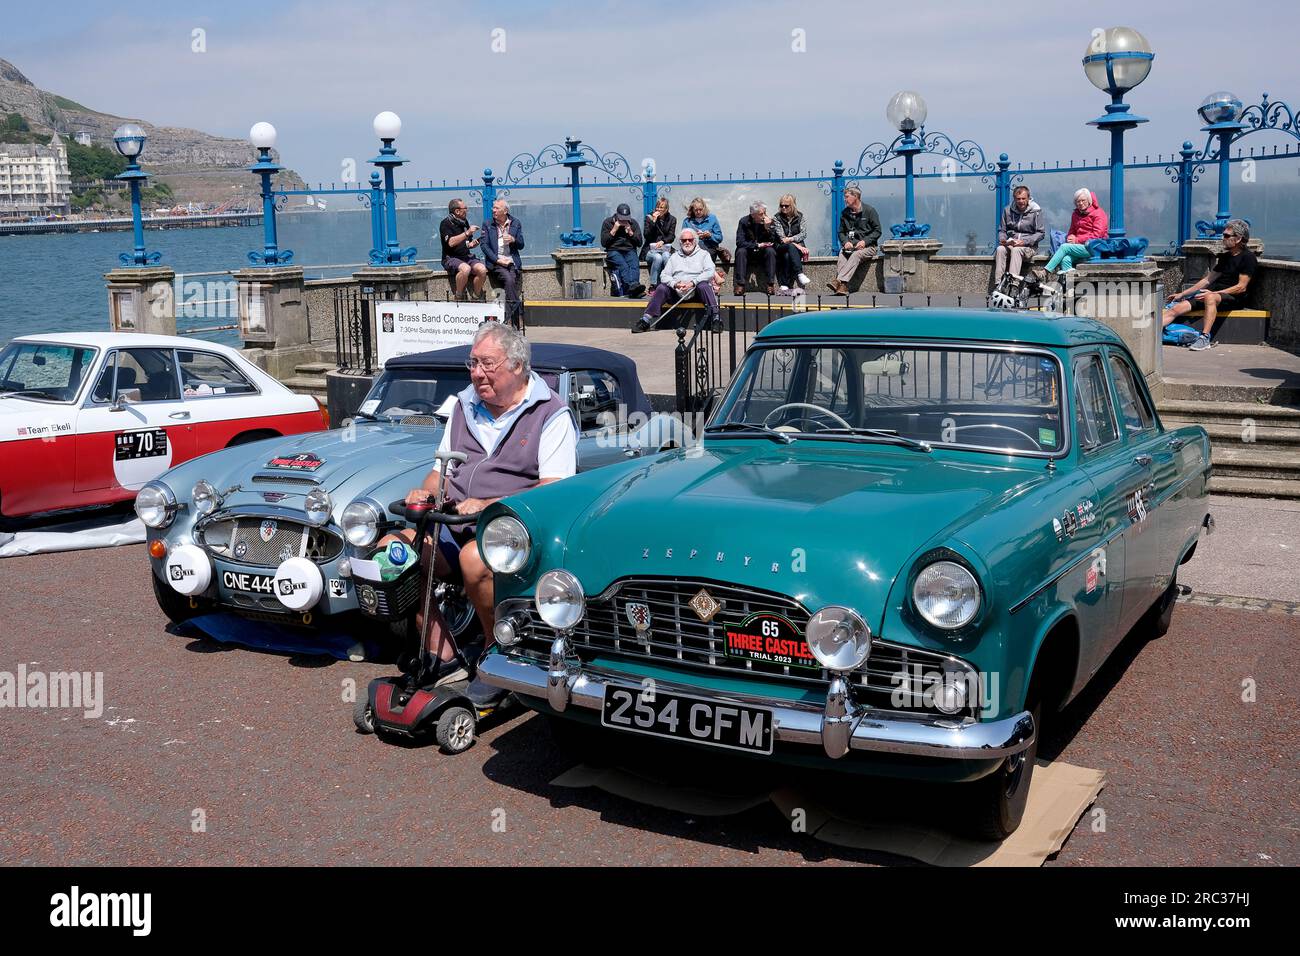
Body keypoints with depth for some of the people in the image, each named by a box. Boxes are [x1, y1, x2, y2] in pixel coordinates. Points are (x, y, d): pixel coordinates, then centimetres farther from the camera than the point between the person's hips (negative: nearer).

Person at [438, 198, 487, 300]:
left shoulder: (464, 222, 15)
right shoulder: (445, 224, -6)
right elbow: (451, 242, -22)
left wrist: (471, 244, 2)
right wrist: (467, 233, -23)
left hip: (467, 256, 6)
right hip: (451, 258, -6)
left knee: (482, 270, -22)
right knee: (465, 269, -37)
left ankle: (476, 296, -5)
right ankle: (458, 296, -18)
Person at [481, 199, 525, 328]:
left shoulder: (515, 223, 14)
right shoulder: (487, 224, 9)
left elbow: (521, 245, 14)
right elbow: (484, 245, 0)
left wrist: (513, 240, -9)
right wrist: (497, 260, -12)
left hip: (512, 262, 2)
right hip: (495, 263, -2)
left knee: (512, 281, -25)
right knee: (509, 280, -29)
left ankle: (510, 319, -22)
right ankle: (518, 315, -28)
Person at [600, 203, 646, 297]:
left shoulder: (633, 223, 14)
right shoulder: (608, 222, 7)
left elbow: (639, 243, 9)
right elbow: (603, 242, 0)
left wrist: (630, 232, -5)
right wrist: (614, 230, -7)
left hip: (630, 251, 2)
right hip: (613, 251, -2)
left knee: (634, 265, -32)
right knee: (623, 265, -35)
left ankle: (633, 289, -54)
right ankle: (632, 285, -59)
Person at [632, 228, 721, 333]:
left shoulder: (703, 254, 13)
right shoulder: (674, 256, 21)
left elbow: (710, 272, -4)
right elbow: (664, 275, 10)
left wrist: (693, 282, -18)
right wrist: (675, 284, -13)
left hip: (696, 290, -3)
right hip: (677, 292, 3)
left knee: (703, 286, -34)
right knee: (661, 288, -22)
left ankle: (715, 318, -41)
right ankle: (645, 320, -26)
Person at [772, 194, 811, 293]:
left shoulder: (799, 216, 9)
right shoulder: (777, 218, 4)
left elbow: (804, 234, -2)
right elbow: (782, 238, -6)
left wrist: (791, 239, -21)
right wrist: (796, 245, -19)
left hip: (797, 246, 1)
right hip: (782, 248, -1)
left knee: (787, 255, -36)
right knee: (791, 248, -38)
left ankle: (785, 286, -40)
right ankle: (799, 274, -51)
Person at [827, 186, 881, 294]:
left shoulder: (869, 211, 0)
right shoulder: (845, 213, 14)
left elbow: (877, 231, -1)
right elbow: (841, 232, 17)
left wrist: (865, 241, -15)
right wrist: (845, 242, -5)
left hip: (867, 246, -4)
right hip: (850, 246, 4)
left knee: (856, 254, -35)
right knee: (842, 253, -30)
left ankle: (839, 281, -50)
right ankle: (843, 286, -44)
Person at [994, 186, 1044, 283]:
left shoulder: (1036, 211, -2)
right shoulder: (1008, 210, 9)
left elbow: (1040, 233, -4)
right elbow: (1002, 230, 15)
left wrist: (1024, 242, -18)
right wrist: (1003, 240, -9)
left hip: (1029, 246, -3)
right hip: (1010, 244, 3)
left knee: (1016, 250, -36)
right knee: (1000, 249, -29)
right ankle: (998, 284, -37)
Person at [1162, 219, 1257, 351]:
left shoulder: (1247, 257, -4)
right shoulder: (1224, 256, 21)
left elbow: (1241, 287, -12)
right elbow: (1208, 280, 22)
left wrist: (1213, 292, -19)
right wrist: (1182, 294, 17)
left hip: (1235, 298, -8)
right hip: (1215, 293, 8)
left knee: (1210, 297, -42)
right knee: (1175, 309, -11)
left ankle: (1205, 337, -46)